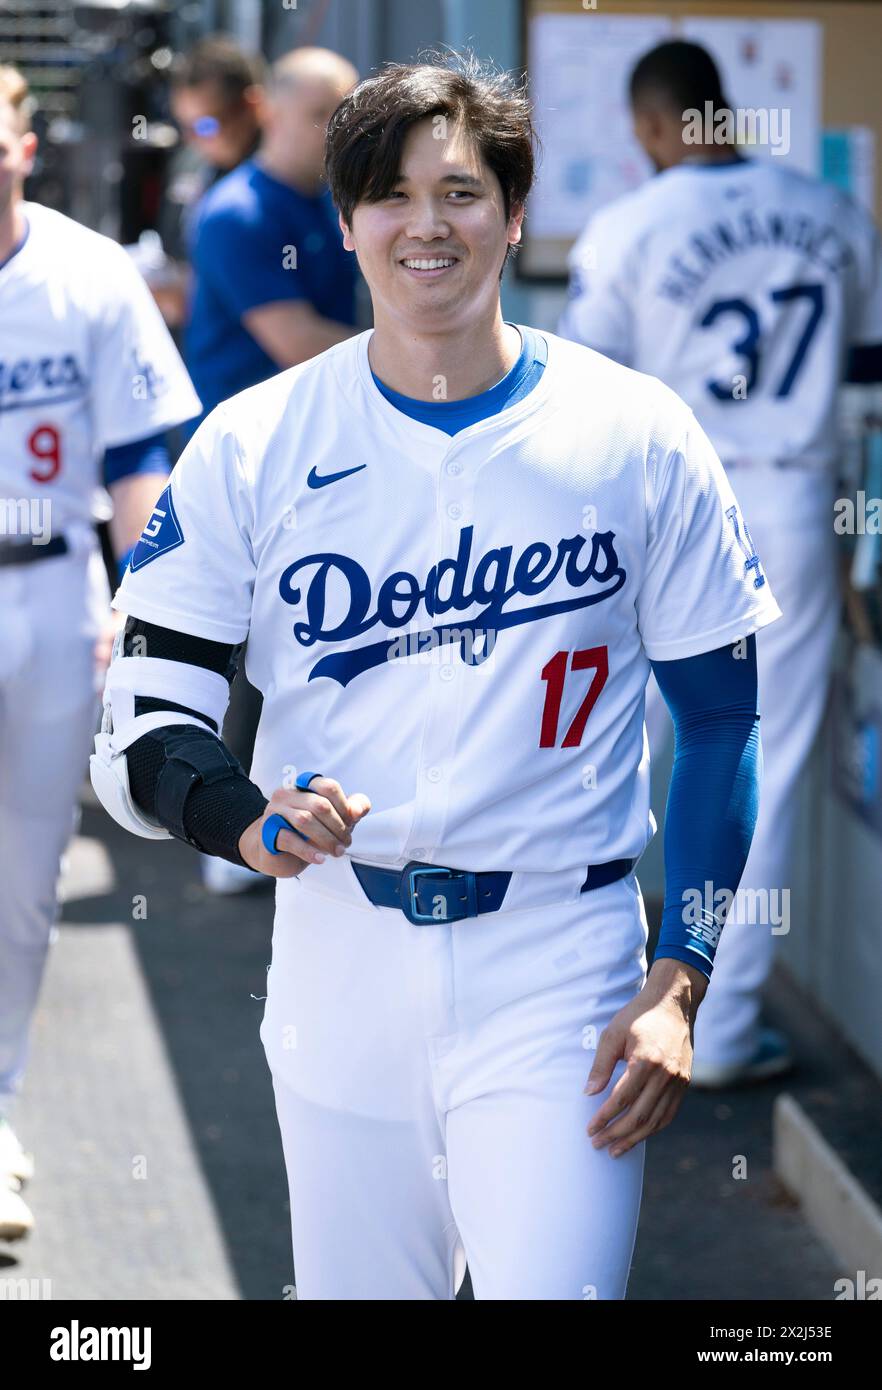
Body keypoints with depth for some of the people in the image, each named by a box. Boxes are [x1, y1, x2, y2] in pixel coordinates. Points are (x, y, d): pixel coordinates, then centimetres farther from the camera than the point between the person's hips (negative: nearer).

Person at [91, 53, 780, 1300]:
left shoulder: (637, 436, -1)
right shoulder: (253, 445, 1)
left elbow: (724, 721, 3)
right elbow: (140, 725, -1)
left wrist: (679, 985, -6)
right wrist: (246, 818, -23)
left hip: (557, 973, -2)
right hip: (337, 967, 2)